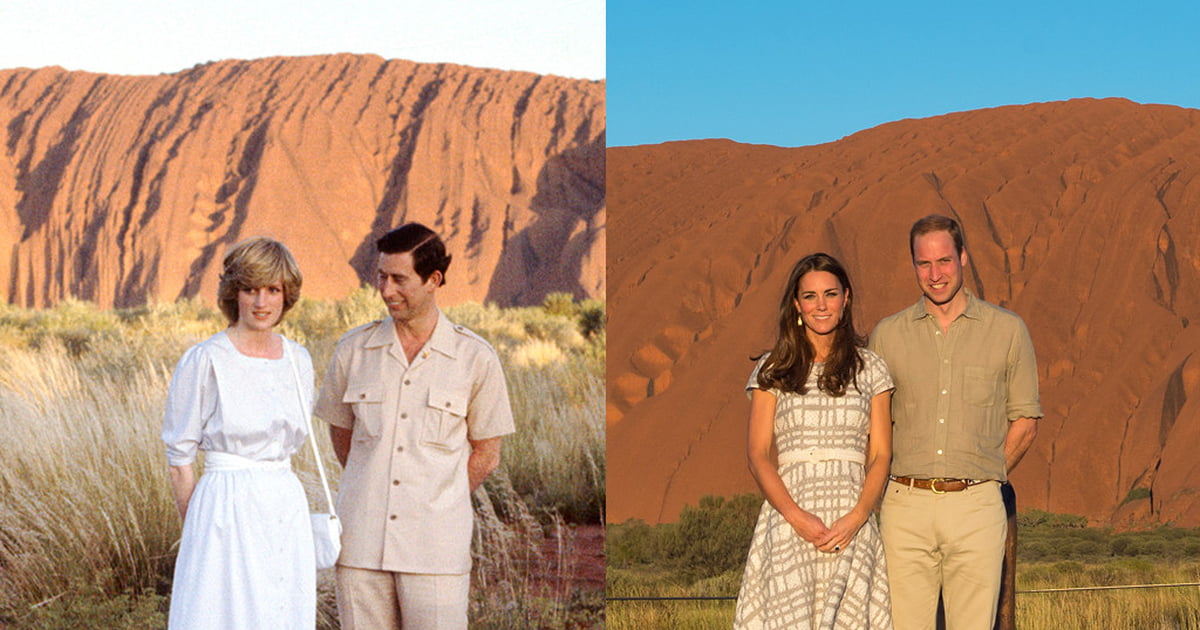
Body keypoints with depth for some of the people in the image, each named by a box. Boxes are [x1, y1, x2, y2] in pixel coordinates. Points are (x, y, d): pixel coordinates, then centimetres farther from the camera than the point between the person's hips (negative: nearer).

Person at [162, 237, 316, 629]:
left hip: (287, 510, 5)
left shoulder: (298, 361, 9)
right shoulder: (205, 360, -7)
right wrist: (198, 526, 0)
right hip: (225, 510, -5)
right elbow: (179, 455, -3)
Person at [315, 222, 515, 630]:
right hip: (362, 541, 2)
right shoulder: (354, 350, 6)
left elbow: (486, 456, 7)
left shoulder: (475, 359, 0)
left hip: (435, 548, -2)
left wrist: (435, 505, 8)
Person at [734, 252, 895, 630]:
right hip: (789, 520, -1)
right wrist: (796, 516, -13)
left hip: (851, 522, 1)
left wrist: (856, 517, -10)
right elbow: (758, 454, 2)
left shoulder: (870, 368, 11)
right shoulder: (773, 370, 9)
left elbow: (880, 456, 7)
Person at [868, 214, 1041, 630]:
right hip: (906, 505, 1)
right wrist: (913, 485, 7)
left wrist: (984, 479, 7)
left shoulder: (1008, 330, 7)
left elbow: (1025, 422, 12)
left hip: (976, 505, -1)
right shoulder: (887, 335, 10)